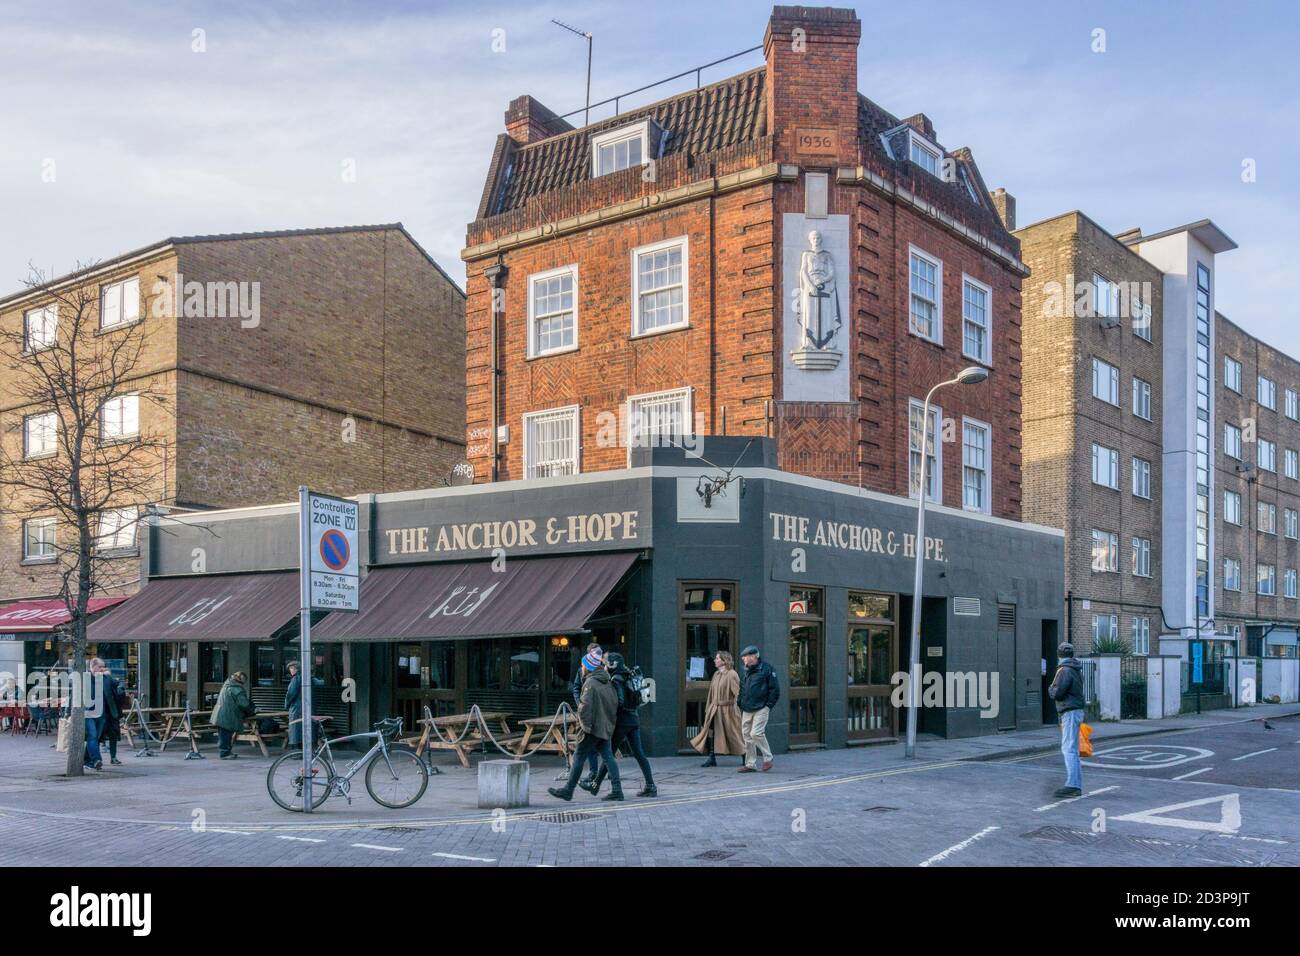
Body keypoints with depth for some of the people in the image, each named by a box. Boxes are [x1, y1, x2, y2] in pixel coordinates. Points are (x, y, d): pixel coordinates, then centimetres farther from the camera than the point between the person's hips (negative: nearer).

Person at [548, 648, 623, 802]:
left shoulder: (590, 682, -13)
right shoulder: (608, 682, 11)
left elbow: (585, 705, -21)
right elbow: (615, 703, 13)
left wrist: (585, 724, -11)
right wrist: (611, 722, 15)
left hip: (593, 728, -8)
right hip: (606, 726, 8)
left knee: (579, 757, -1)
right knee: (608, 757, 8)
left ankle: (568, 790, 5)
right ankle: (616, 790, 3)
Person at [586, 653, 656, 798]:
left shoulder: (616, 680, -12)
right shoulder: (627, 678, 15)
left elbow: (619, 701, -22)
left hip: (622, 720, -8)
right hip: (634, 719, 8)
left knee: (609, 753, 2)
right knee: (639, 754, 4)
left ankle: (596, 785, 12)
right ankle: (650, 786, -1)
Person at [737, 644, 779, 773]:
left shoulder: (766, 668, -6)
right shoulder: (746, 671, 16)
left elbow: (774, 689, -6)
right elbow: (742, 689, 23)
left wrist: (769, 705, -10)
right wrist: (739, 703, 10)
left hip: (761, 709, -7)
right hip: (747, 709, 7)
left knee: (756, 733, -17)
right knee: (747, 735, 6)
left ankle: (768, 759, 2)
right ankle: (750, 764, 14)